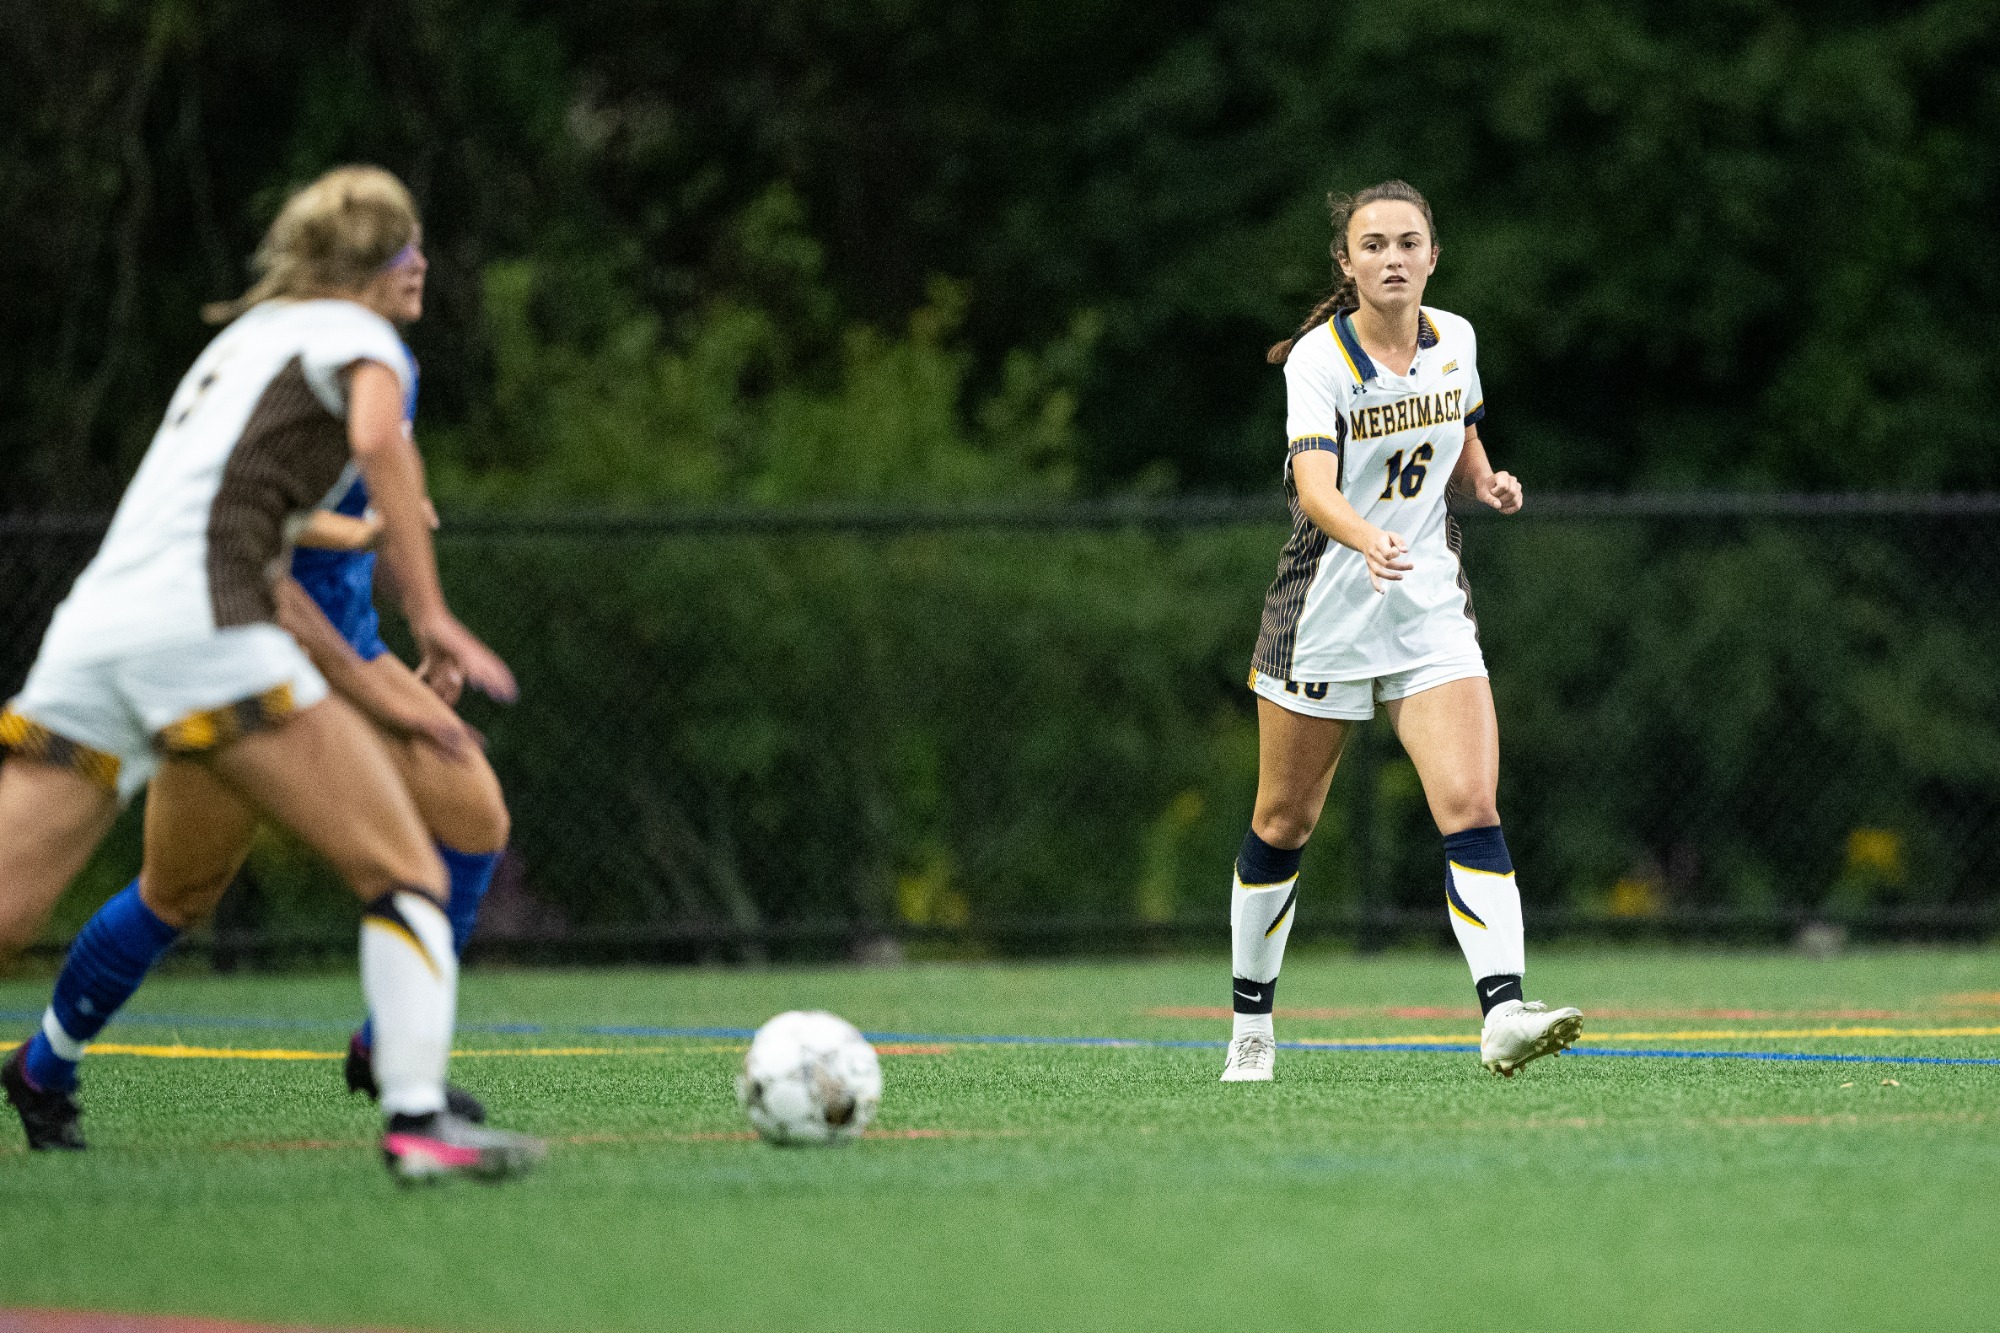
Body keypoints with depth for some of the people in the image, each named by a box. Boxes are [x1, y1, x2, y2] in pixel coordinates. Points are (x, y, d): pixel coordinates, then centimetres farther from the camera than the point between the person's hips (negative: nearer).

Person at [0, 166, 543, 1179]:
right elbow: (378, 438, -14)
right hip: (196, 625, -7)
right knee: (403, 868, -2)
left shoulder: (243, 338, 33)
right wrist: (429, 613, -13)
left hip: (89, 630, 7)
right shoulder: (357, 335, 10)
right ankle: (416, 1118, -16)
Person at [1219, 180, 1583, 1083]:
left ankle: (1501, 1014, -26)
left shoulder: (1453, 341, 1)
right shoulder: (1318, 359, -15)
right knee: (1284, 826, 10)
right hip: (1325, 612, -3)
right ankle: (1251, 1020, 29)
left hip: (1430, 608, 3)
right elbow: (1313, 485, -31)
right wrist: (1368, 540, -51)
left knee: (1472, 807, -16)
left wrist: (1485, 481, -1)